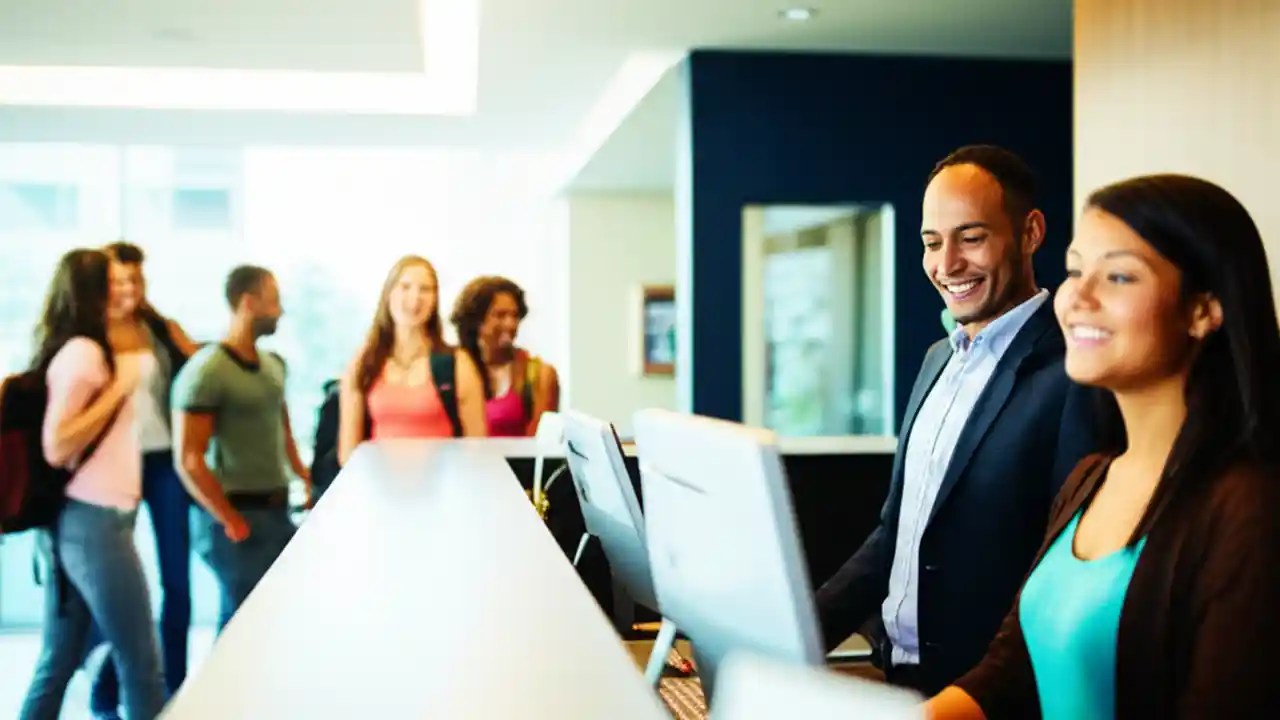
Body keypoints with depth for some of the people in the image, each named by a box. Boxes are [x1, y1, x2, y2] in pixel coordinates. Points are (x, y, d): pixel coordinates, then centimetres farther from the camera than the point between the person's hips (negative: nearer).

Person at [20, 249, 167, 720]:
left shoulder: (82, 352, 14)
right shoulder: (82, 351, -14)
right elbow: (56, 447, -19)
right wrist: (119, 388, -17)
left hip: (75, 522, 10)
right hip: (95, 522, -10)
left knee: (56, 665, 11)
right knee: (141, 664, -2)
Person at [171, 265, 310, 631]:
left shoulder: (274, 365, 11)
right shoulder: (207, 371, -13)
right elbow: (188, 459, -16)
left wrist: (304, 477, 9)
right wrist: (231, 521, -15)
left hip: (277, 511, 7)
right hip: (236, 517, -7)